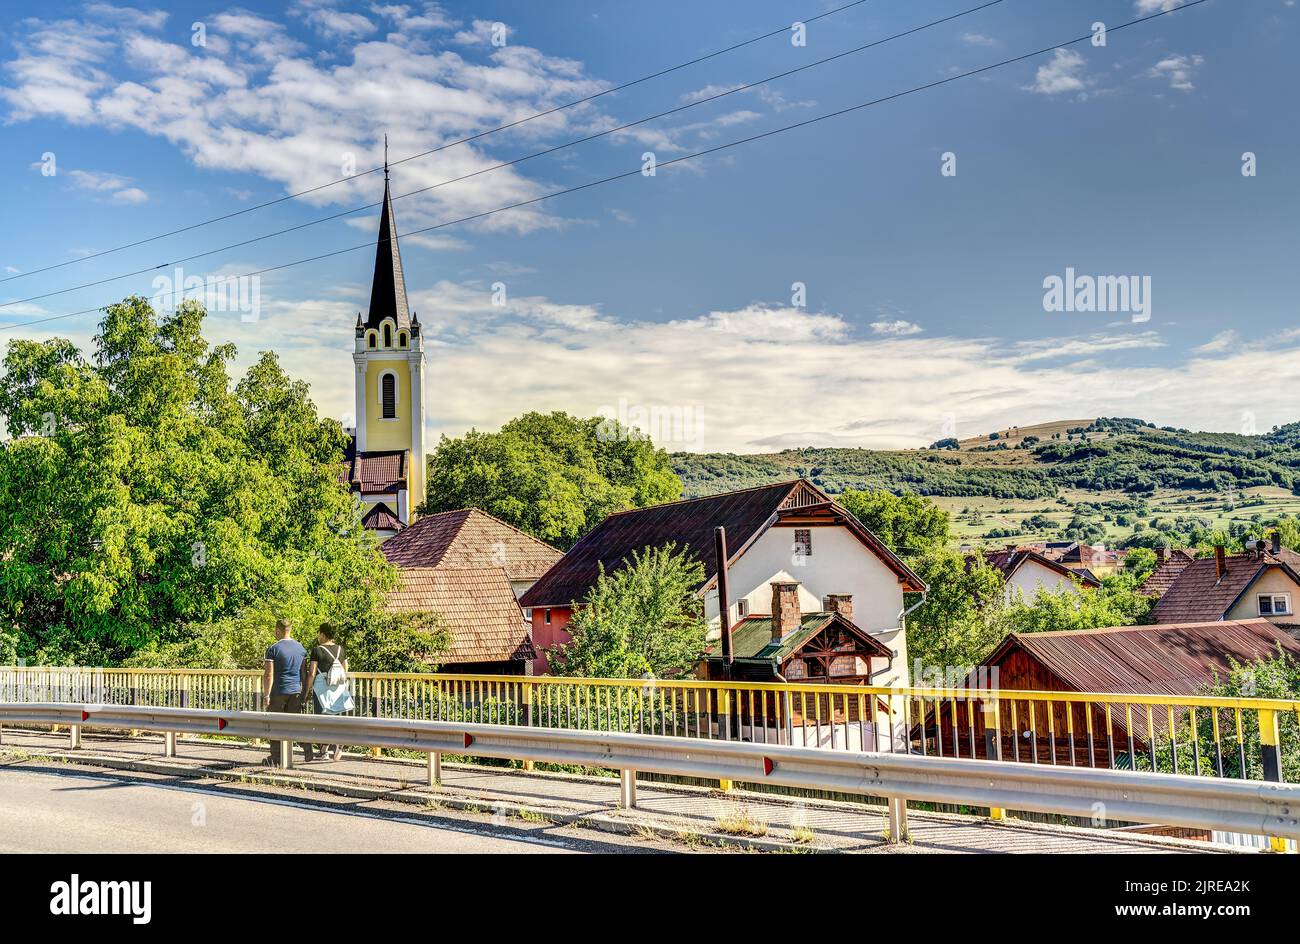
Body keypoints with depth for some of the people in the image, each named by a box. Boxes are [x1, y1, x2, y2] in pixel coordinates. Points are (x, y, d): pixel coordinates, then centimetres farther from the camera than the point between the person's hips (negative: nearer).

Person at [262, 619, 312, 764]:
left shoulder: (274, 649, -10)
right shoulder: (300, 647, 7)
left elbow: (268, 675, -14)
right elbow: (304, 673, 12)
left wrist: (266, 695, -9)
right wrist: (305, 692, 20)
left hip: (278, 692, -5)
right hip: (296, 691, 5)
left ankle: (277, 758, 8)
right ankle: (307, 749, -2)